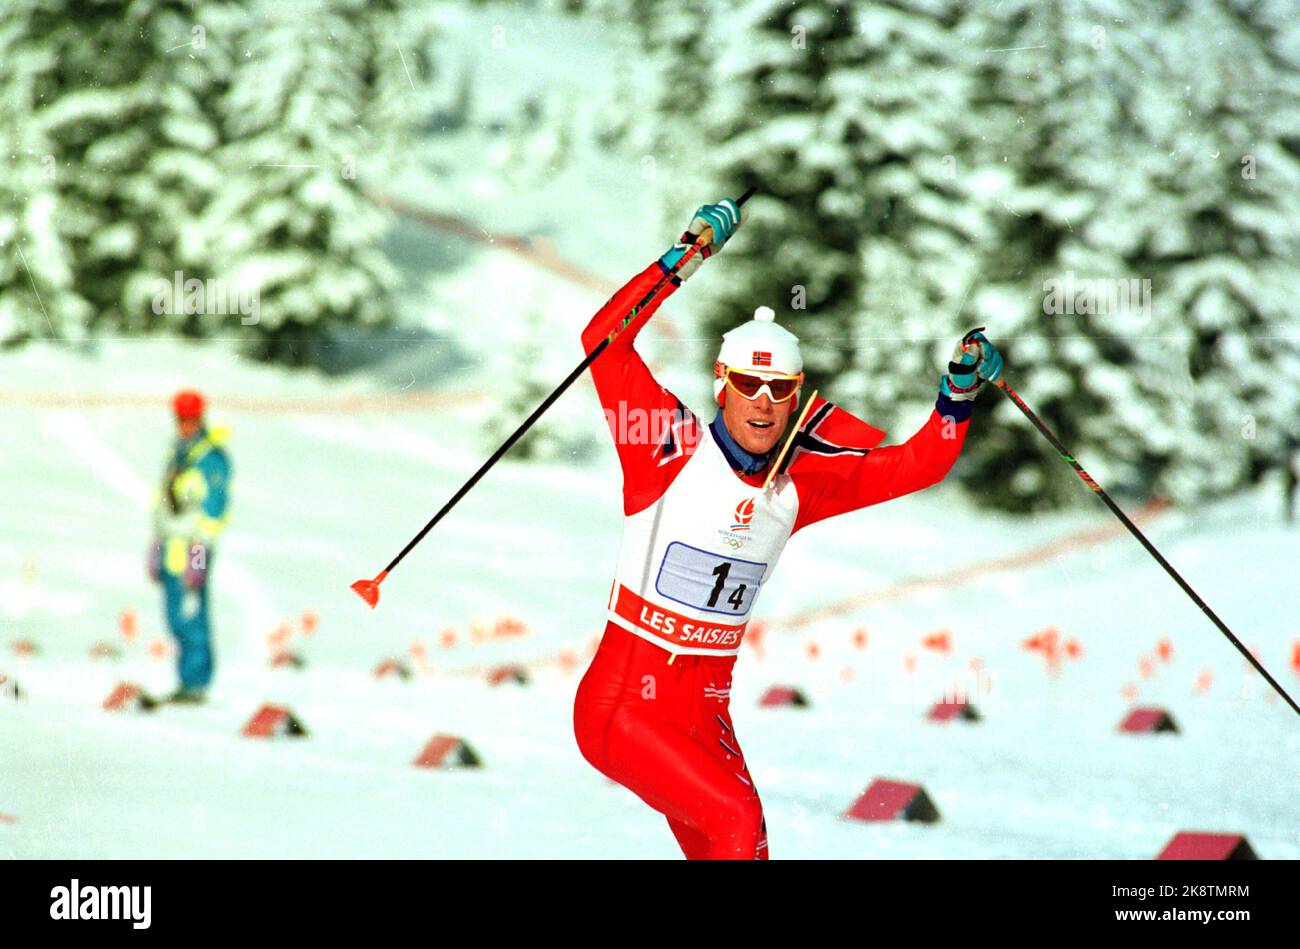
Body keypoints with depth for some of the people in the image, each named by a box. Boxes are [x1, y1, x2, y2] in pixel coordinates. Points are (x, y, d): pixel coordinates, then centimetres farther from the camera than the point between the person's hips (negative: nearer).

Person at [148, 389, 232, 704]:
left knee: (191, 617, -9)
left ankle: (195, 683, -6)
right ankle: (188, 681, 15)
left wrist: (200, 550, -17)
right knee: (177, 617, 10)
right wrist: (158, 542, 21)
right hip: (171, 545, 9)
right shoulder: (177, 452, 18)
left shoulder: (211, 456, -10)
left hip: (192, 546, -9)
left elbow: (214, 506, -13)